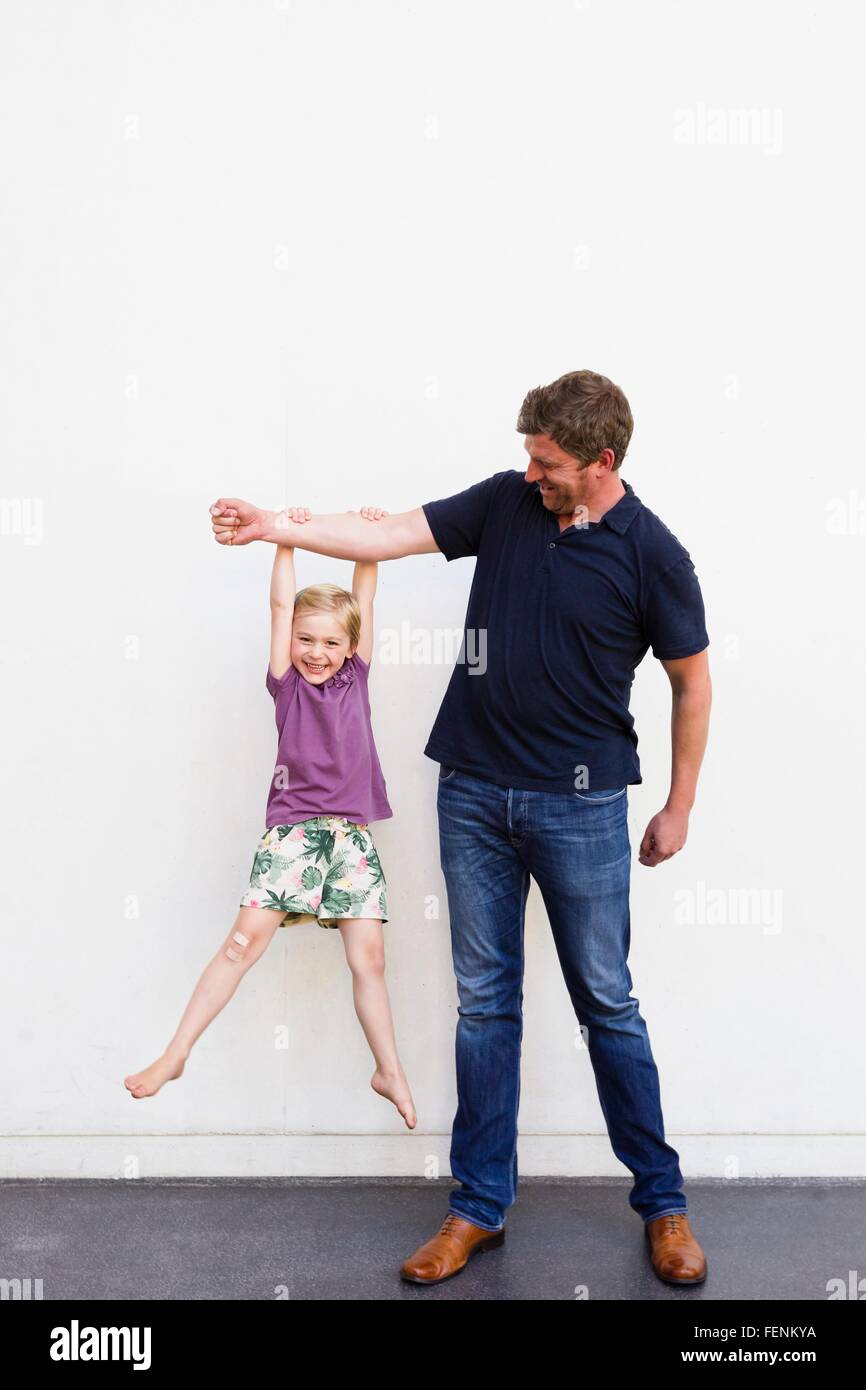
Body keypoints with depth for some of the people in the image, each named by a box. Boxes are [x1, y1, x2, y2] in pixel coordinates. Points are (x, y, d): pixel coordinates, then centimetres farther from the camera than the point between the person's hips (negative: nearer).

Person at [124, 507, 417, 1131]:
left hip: (353, 832, 2)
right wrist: (286, 538, -5)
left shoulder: (354, 677, 10)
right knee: (246, 937, -10)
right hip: (293, 826, -2)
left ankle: (390, 1071, 16)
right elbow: (281, 604, -1)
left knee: (369, 956, 1)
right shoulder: (288, 683, 5)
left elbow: (363, 599, 8)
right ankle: (175, 1054, 0)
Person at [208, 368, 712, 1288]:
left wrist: (677, 811, 2)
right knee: (485, 1003, 10)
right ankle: (480, 1206, 23)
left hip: (581, 805, -3)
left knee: (607, 1004, 5)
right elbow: (392, 536, 2)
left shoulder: (652, 555, -8)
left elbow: (691, 685, -1)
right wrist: (275, 528, -5)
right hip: (473, 794, 4)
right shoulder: (505, 501, 2)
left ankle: (661, 1202, 24)